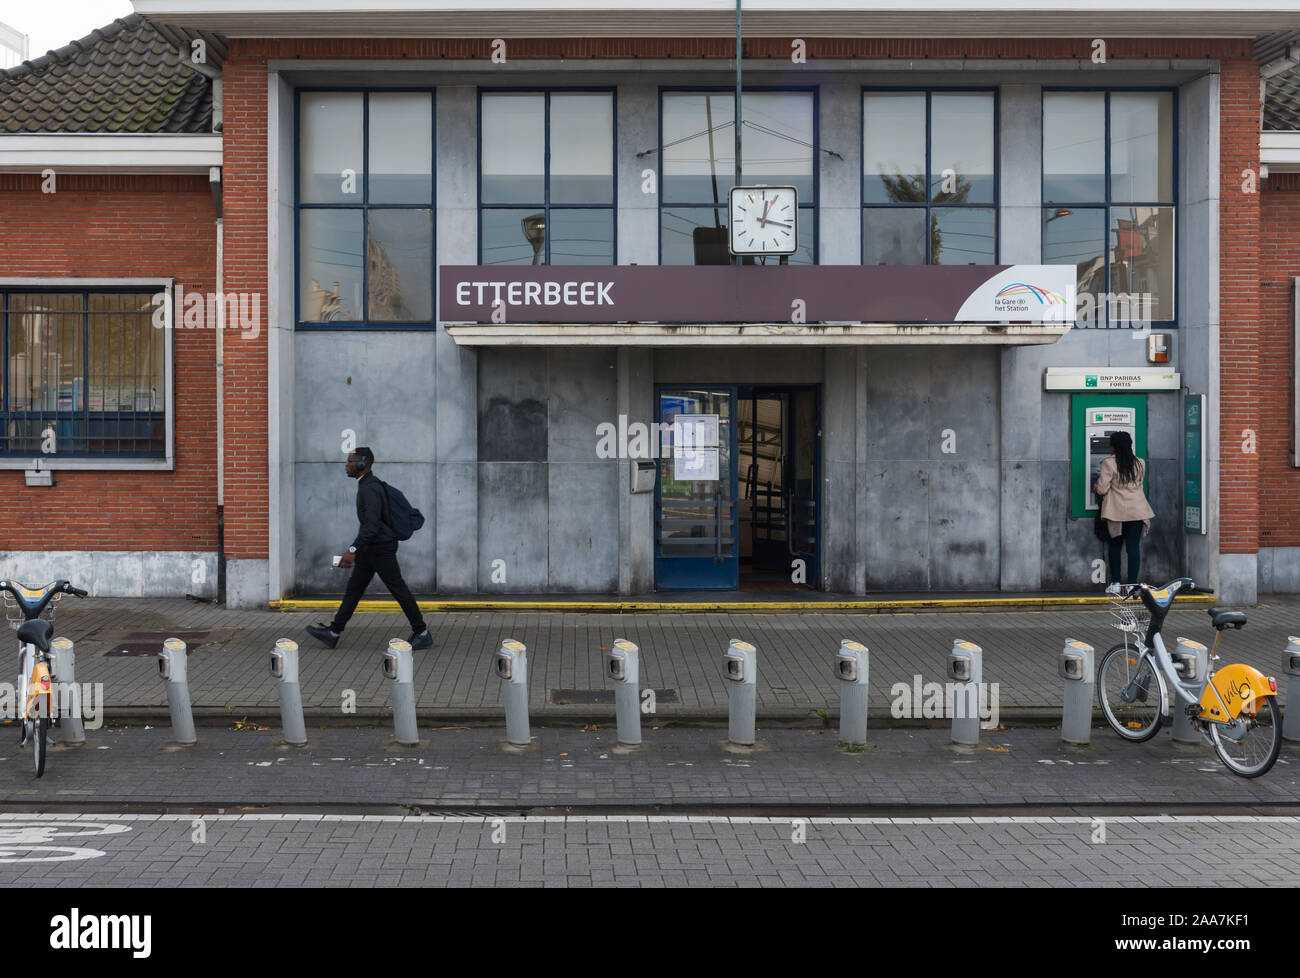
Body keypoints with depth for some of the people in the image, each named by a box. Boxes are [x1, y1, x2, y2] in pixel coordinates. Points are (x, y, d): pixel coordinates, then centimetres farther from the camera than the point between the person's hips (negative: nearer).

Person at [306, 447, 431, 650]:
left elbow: (372, 524, -31)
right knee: (354, 587, 8)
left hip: (381, 547, -10)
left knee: (398, 589, -2)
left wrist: (353, 550, -35)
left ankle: (422, 633, 7)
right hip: (369, 548, 10)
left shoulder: (370, 489, -21)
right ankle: (333, 633, 10)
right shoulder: (367, 485, 11)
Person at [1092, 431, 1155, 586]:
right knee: (1134, 547, 2)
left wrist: (1096, 487, 14)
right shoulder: (1140, 464, 6)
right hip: (1137, 510, 2)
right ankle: (1132, 583, 0)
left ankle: (1115, 582, 14)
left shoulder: (1108, 463, -8)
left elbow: (1102, 489, -9)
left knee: (1115, 546, 12)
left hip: (1117, 510, -2)